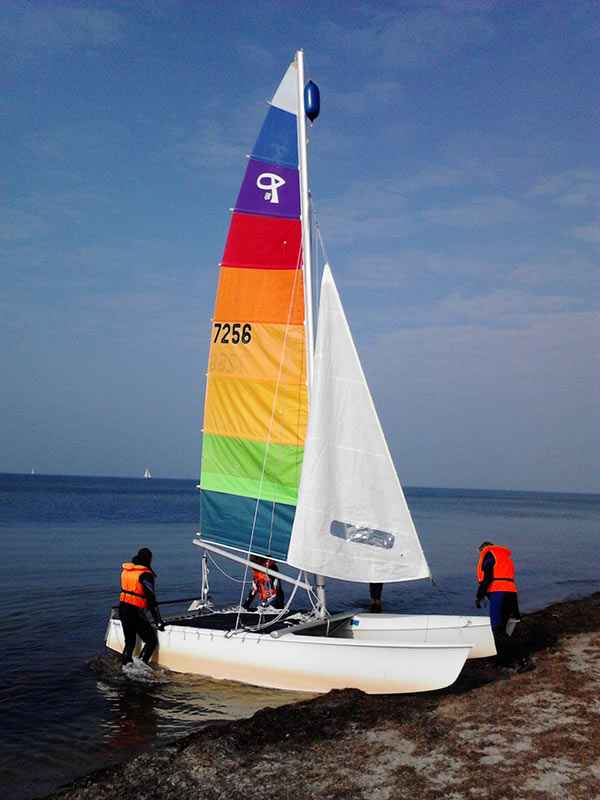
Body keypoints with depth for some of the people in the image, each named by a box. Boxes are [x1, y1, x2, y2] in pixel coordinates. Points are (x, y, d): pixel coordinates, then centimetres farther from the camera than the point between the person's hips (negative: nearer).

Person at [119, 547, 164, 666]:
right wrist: (158, 621, -7)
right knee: (151, 640, 3)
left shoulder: (125, 569, 8)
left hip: (122, 608, 7)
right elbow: (151, 600, -12)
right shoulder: (145, 575, -13)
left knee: (129, 641, 20)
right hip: (135, 611, -7)